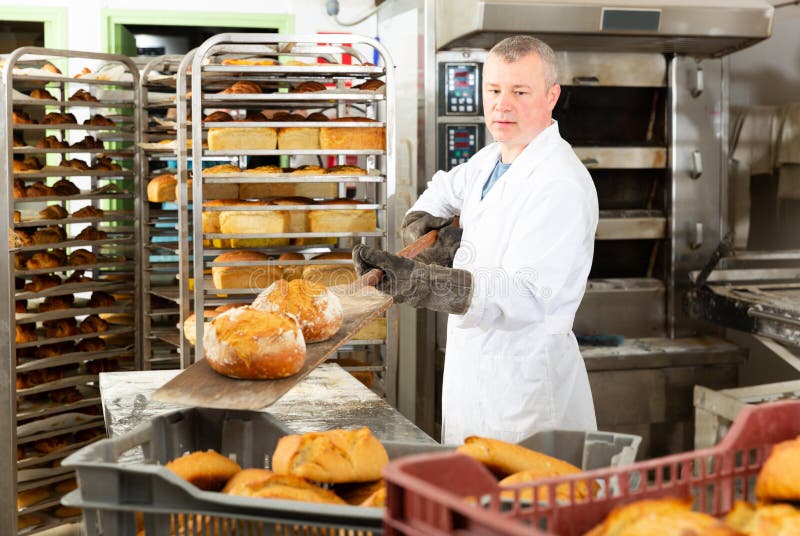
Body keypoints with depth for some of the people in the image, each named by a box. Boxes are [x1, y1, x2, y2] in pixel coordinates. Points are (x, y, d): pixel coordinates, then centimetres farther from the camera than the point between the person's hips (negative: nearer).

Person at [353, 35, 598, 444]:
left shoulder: (562, 185, -19)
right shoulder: (490, 160, 9)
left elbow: (527, 295, -29)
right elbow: (442, 191, 30)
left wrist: (415, 281, -40)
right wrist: (421, 225, 4)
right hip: (472, 376, 8)